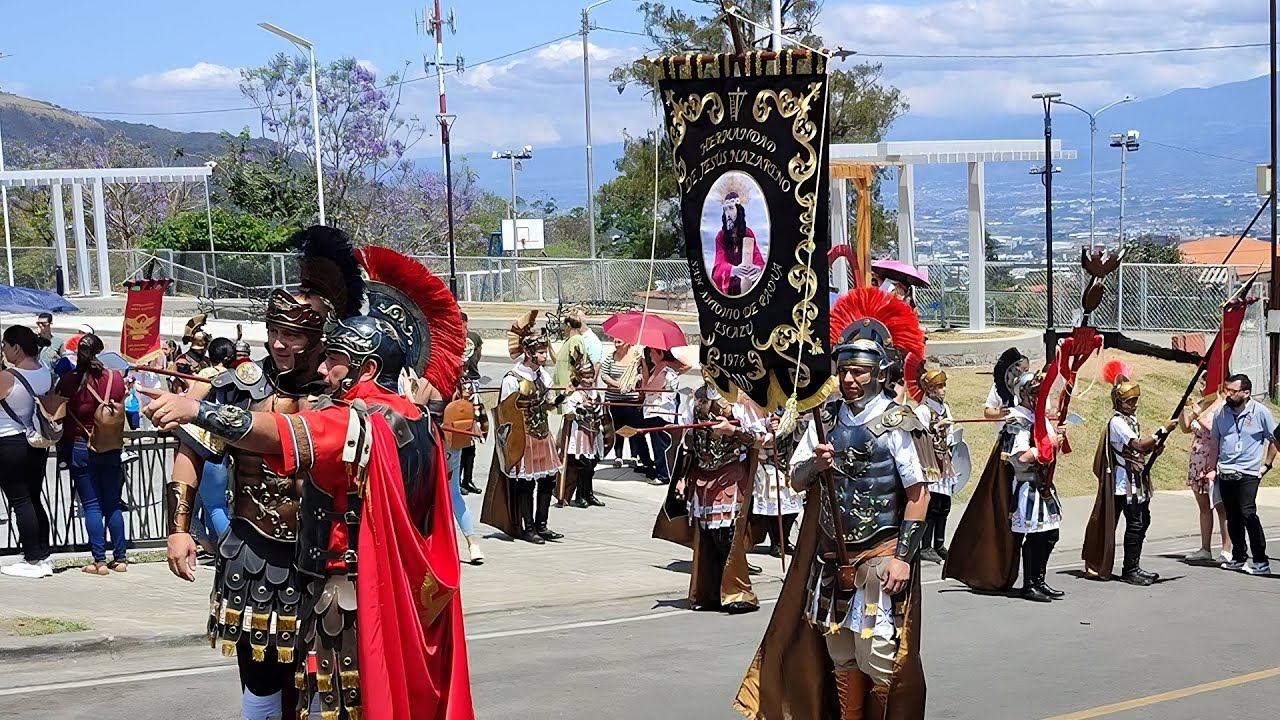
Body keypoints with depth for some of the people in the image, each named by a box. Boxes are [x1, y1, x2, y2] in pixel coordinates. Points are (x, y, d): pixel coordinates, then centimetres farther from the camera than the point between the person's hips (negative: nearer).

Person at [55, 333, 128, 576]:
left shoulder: (69, 381, -10)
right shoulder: (116, 378, -7)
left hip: (80, 449, -2)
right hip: (111, 449, 2)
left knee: (91, 505, 3)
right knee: (113, 505, 11)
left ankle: (100, 561, 0)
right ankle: (120, 558, 12)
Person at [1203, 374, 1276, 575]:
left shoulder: (1260, 412, -5)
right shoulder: (1221, 413, 7)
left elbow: (1274, 439, 4)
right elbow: (1214, 441, 16)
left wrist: (1267, 464, 0)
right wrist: (1212, 468, 12)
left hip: (1248, 473, -5)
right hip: (1225, 473, 5)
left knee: (1248, 513, -16)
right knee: (1232, 517, 9)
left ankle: (1261, 562, -11)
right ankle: (1238, 557, 20)